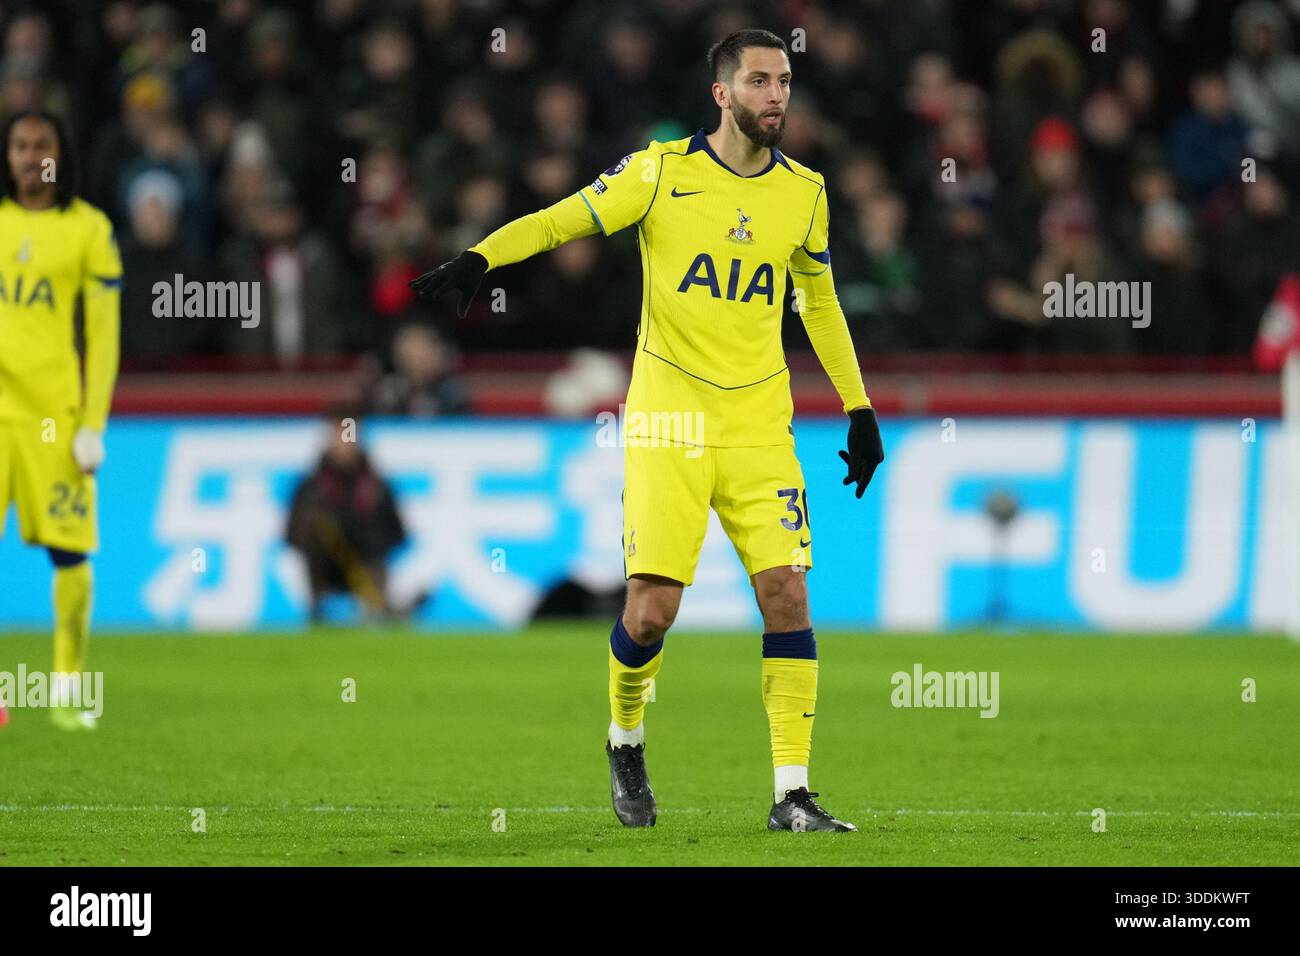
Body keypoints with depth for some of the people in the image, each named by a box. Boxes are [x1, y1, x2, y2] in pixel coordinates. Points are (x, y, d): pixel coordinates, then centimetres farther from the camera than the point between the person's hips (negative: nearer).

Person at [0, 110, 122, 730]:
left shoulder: (88, 229, 4)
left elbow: (104, 334, 3)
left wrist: (94, 423, -3)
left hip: (55, 411, -1)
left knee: (69, 549, -3)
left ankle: (68, 687, 8)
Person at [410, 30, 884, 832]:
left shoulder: (803, 193, 7)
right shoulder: (662, 172, -4)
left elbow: (820, 299, 21)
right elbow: (562, 221, -3)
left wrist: (859, 410, 21)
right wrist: (477, 260, -20)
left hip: (759, 427, 3)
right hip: (668, 425, -3)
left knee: (787, 594, -9)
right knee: (652, 608, -9)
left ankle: (793, 795, -4)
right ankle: (626, 741, 22)